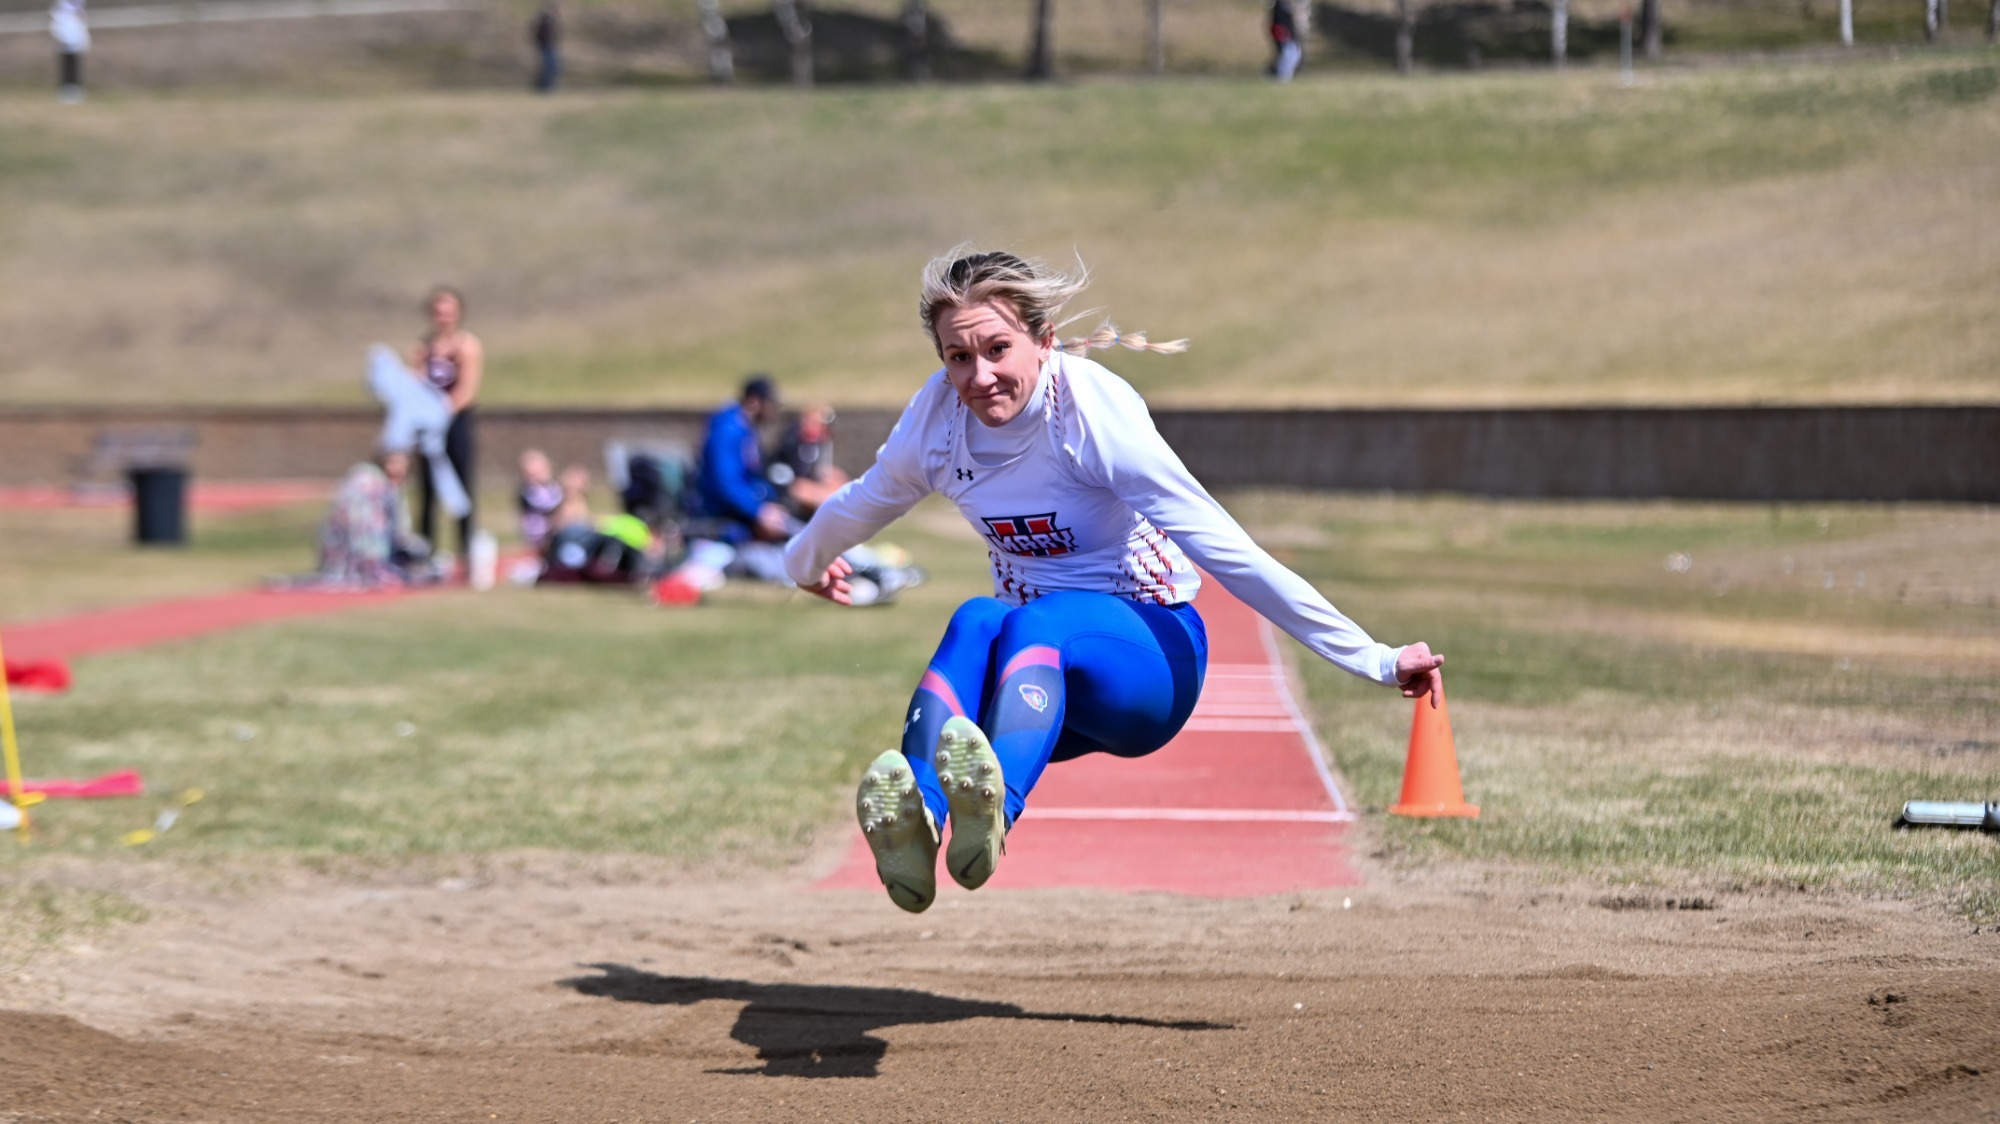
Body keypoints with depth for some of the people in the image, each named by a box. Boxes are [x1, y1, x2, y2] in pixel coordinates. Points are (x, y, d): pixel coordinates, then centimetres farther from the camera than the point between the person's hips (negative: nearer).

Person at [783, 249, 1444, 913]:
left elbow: (1229, 554, -22)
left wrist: (1374, 661, -23)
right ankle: (912, 829, -61)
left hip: (1150, 657, -4)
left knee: (1033, 624, -38)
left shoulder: (1092, 410, -20)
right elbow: (863, 505, 19)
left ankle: (994, 810, -71)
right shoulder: (939, 414, -5)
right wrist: (803, 564, 37)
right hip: (1036, 669, 4)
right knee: (976, 622, -32)